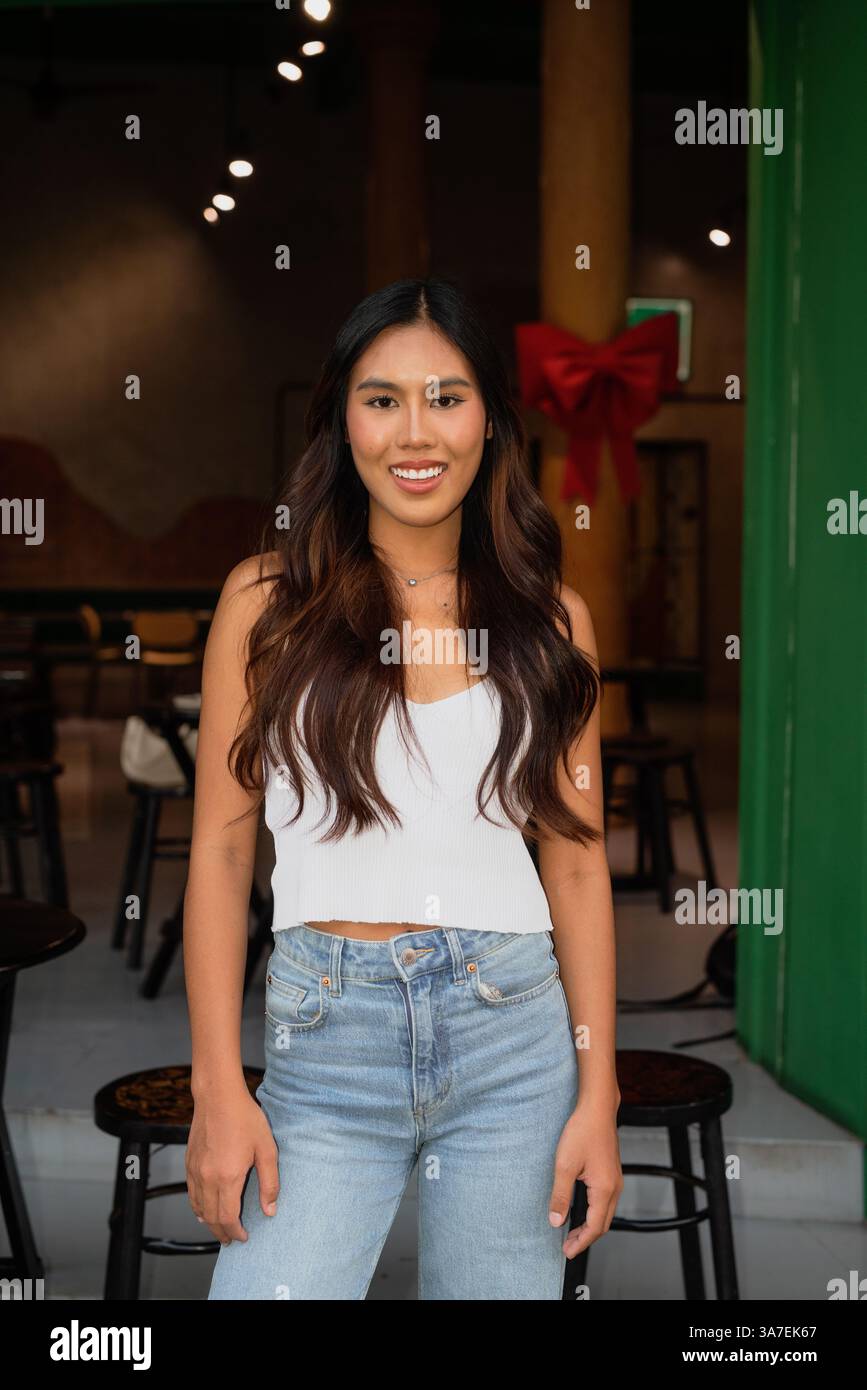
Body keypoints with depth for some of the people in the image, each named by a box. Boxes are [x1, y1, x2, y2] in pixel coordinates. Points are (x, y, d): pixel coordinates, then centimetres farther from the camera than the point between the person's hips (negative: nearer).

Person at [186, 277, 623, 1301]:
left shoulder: (549, 617, 5)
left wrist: (598, 1096, 1)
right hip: (328, 1038, -1)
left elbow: (575, 862, 5)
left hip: (514, 1035, 2)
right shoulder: (270, 599, 0)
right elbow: (220, 848, 0)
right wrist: (218, 1091, -6)